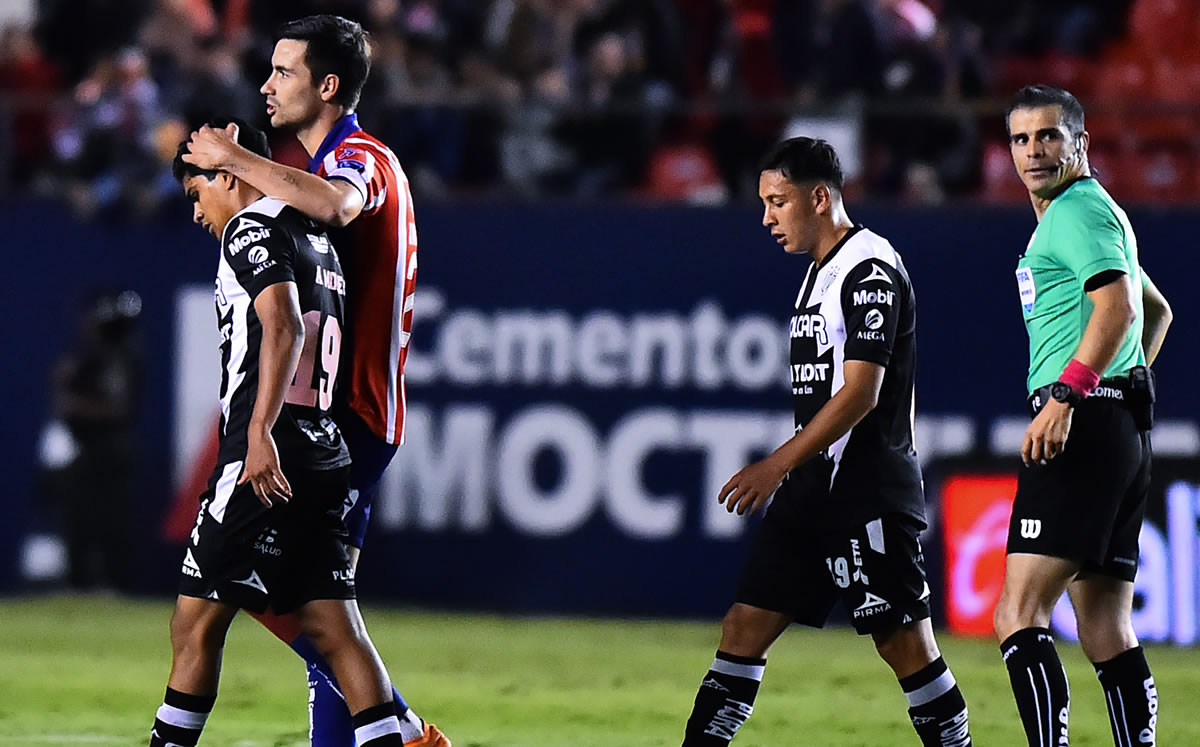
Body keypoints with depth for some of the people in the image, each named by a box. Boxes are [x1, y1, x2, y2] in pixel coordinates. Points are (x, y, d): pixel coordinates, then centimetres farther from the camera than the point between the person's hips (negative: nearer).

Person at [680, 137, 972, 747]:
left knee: (904, 642, -6)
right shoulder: (821, 271, 17)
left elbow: (862, 393, -19)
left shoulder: (871, 269, -12)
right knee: (745, 626, 3)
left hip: (868, 486, -9)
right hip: (813, 487, 9)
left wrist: (778, 464, -20)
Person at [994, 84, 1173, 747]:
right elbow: (1157, 311, 37)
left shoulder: (1078, 211, -7)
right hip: (1122, 431, 11)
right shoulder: (1097, 213, 24)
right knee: (1106, 633, 8)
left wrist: (1067, 396, -28)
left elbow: (1118, 308, -22)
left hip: (1080, 423, -10)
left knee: (1019, 616, -16)